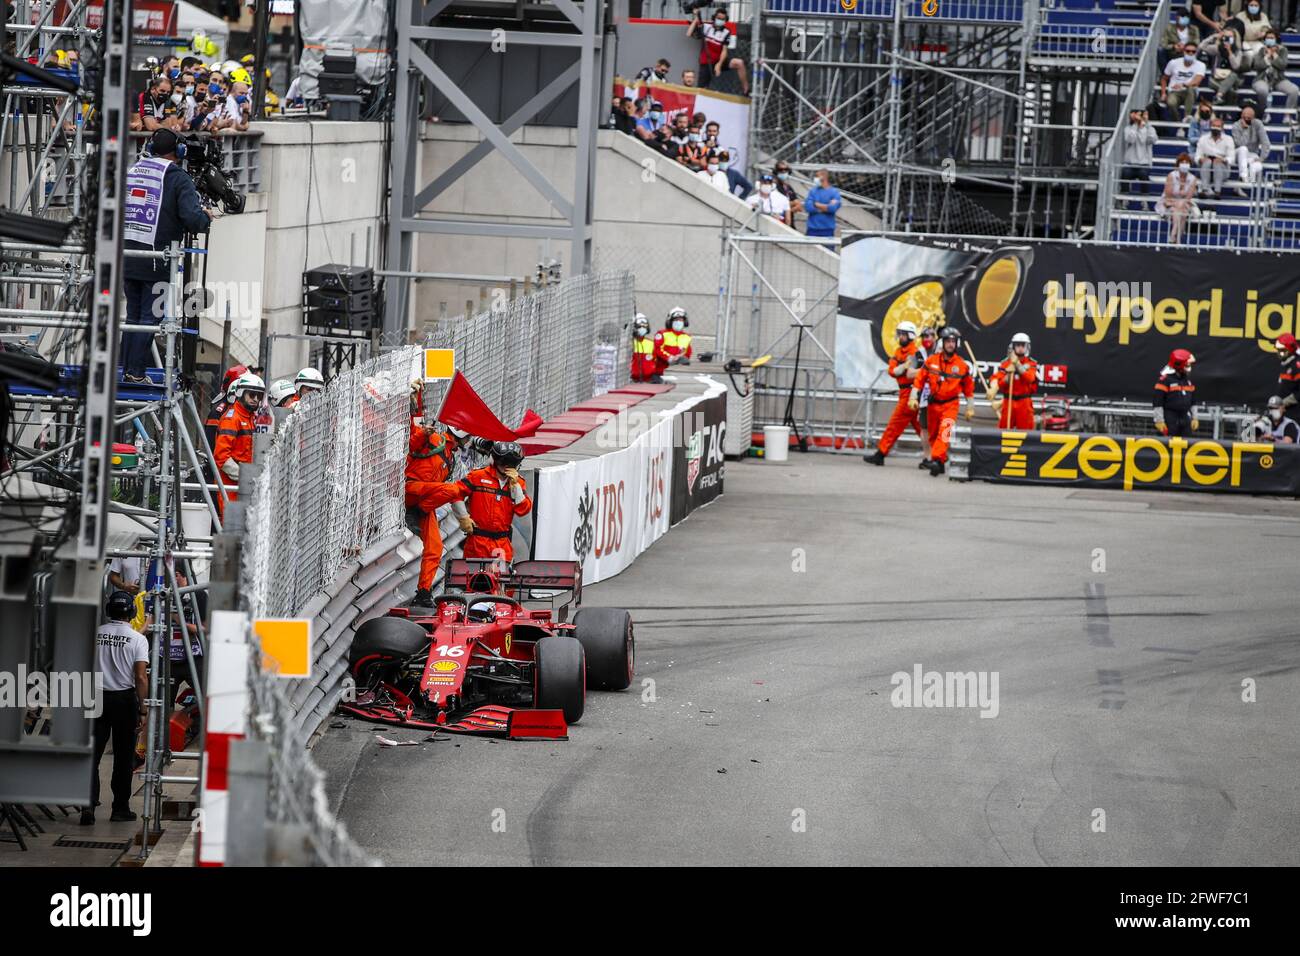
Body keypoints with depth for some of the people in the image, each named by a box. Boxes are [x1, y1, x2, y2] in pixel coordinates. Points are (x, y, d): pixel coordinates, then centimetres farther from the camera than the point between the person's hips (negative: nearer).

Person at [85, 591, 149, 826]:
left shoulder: (94, 634, 1)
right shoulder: (138, 639, -7)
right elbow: (140, 677, -12)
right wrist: (142, 709, -6)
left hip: (97, 698, 2)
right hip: (125, 700, -2)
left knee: (93, 755, 4)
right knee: (123, 758, 8)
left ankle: (89, 806, -8)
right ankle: (120, 808, 12)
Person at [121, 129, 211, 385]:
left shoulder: (130, 172, 10)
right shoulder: (178, 178, -7)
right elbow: (193, 217, -17)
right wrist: (206, 217, 4)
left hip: (127, 256, 5)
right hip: (156, 259, -5)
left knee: (133, 314, 15)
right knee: (150, 316, 0)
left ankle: (127, 370, 16)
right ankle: (136, 372, -3)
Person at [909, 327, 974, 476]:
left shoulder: (962, 365, -2)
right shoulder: (931, 361, -1)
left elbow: (968, 387, 6)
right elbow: (920, 379, 4)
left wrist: (970, 407, 8)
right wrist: (913, 397, -3)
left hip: (950, 405, -3)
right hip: (933, 404, 3)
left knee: (944, 432, -22)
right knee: (933, 435, 11)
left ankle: (936, 459, -32)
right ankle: (941, 462, 27)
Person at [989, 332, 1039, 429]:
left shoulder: (1031, 364, 3)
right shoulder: (1005, 363, 4)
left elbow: (1029, 378, -17)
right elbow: (1000, 384, -2)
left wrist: (1017, 364, -18)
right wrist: (1009, 373, -18)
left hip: (1024, 403, -1)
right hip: (1008, 402, 1)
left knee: (1027, 430, -3)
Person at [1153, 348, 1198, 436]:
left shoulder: (1187, 379, 14)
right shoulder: (1165, 379, -11)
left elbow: (1192, 401, 23)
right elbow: (1157, 402, -13)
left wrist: (1194, 418, 17)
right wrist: (1159, 421, -16)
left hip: (1185, 418, 7)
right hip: (1169, 419, -7)